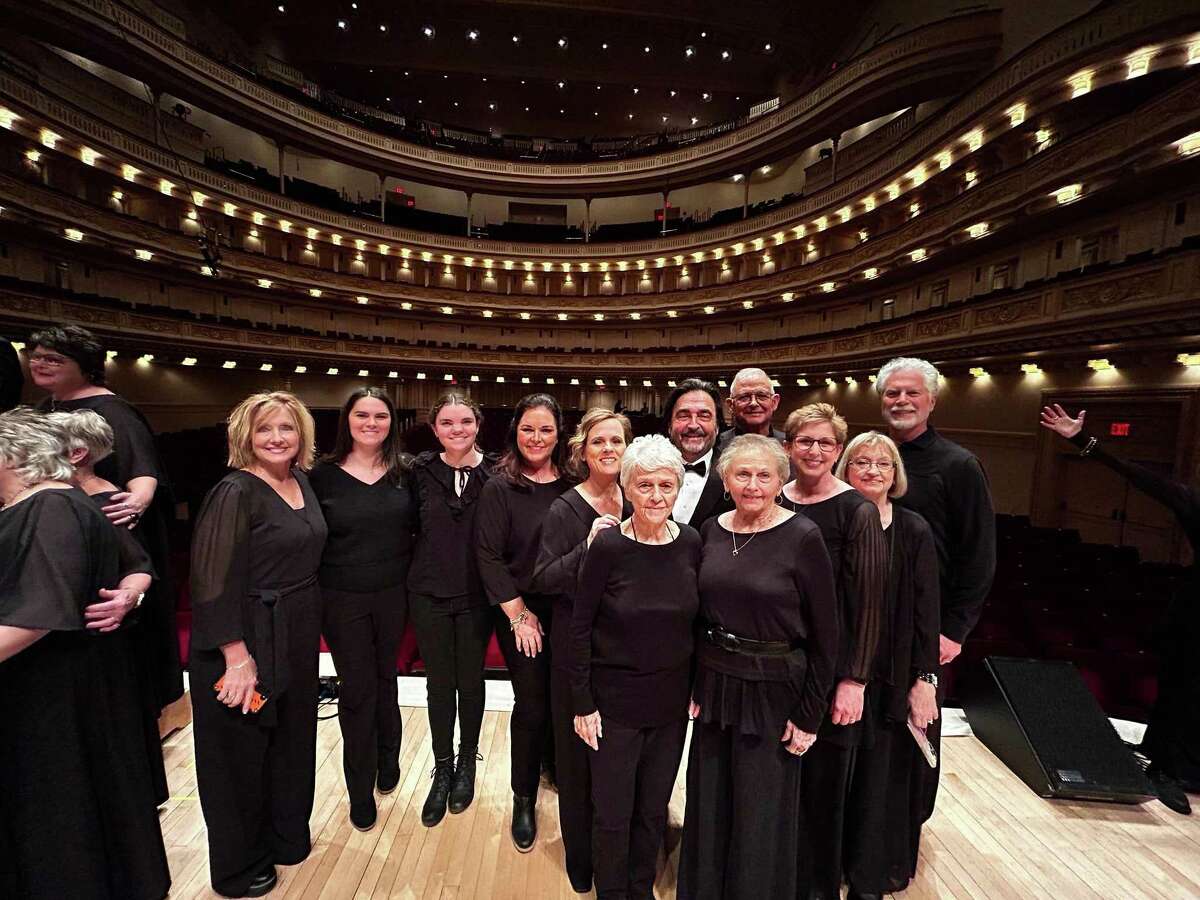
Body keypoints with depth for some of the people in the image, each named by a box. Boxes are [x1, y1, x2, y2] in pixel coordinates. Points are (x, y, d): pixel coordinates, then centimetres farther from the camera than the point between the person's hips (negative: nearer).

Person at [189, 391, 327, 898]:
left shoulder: (302, 482, 4)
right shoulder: (236, 492, -17)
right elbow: (216, 580, -20)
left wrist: (308, 625, 13)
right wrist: (237, 657, -22)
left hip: (299, 633, 7)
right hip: (251, 637, -7)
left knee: (293, 738, 22)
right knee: (241, 751, 12)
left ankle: (287, 837, 45)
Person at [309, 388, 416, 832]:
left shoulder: (405, 470, -3)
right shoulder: (323, 474, -6)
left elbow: (417, 526, 3)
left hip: (392, 595, 2)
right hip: (342, 599, -1)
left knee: (384, 677, 19)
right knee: (357, 688, 9)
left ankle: (388, 759, 44)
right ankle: (360, 787, 30)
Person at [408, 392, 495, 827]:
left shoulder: (494, 474, -7)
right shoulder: (421, 470, -4)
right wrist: (420, 573, -1)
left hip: (476, 596, 0)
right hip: (429, 595, 1)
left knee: (470, 681, 14)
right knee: (439, 683, 13)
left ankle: (466, 763, 38)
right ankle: (442, 770, 34)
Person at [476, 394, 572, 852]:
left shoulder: (571, 485, -1)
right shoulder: (500, 487, -9)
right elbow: (488, 555, -10)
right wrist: (518, 613, -11)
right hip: (521, 614, -3)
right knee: (532, 706, 5)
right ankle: (524, 800, 30)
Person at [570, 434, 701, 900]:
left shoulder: (690, 543, -7)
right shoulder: (608, 546, -19)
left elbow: (694, 620, 4)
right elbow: (580, 626, -12)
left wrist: (697, 690, 5)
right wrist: (583, 703, -10)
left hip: (671, 701, 4)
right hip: (615, 700, -3)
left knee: (654, 809, 21)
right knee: (613, 813, 14)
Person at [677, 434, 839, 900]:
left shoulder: (803, 537, -14)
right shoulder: (711, 531, -1)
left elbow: (824, 634, -9)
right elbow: (699, 614, 7)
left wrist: (809, 715, -7)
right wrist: (693, 686, 4)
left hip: (773, 692, -4)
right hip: (714, 685, 4)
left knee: (762, 819, 13)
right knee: (710, 809, 20)